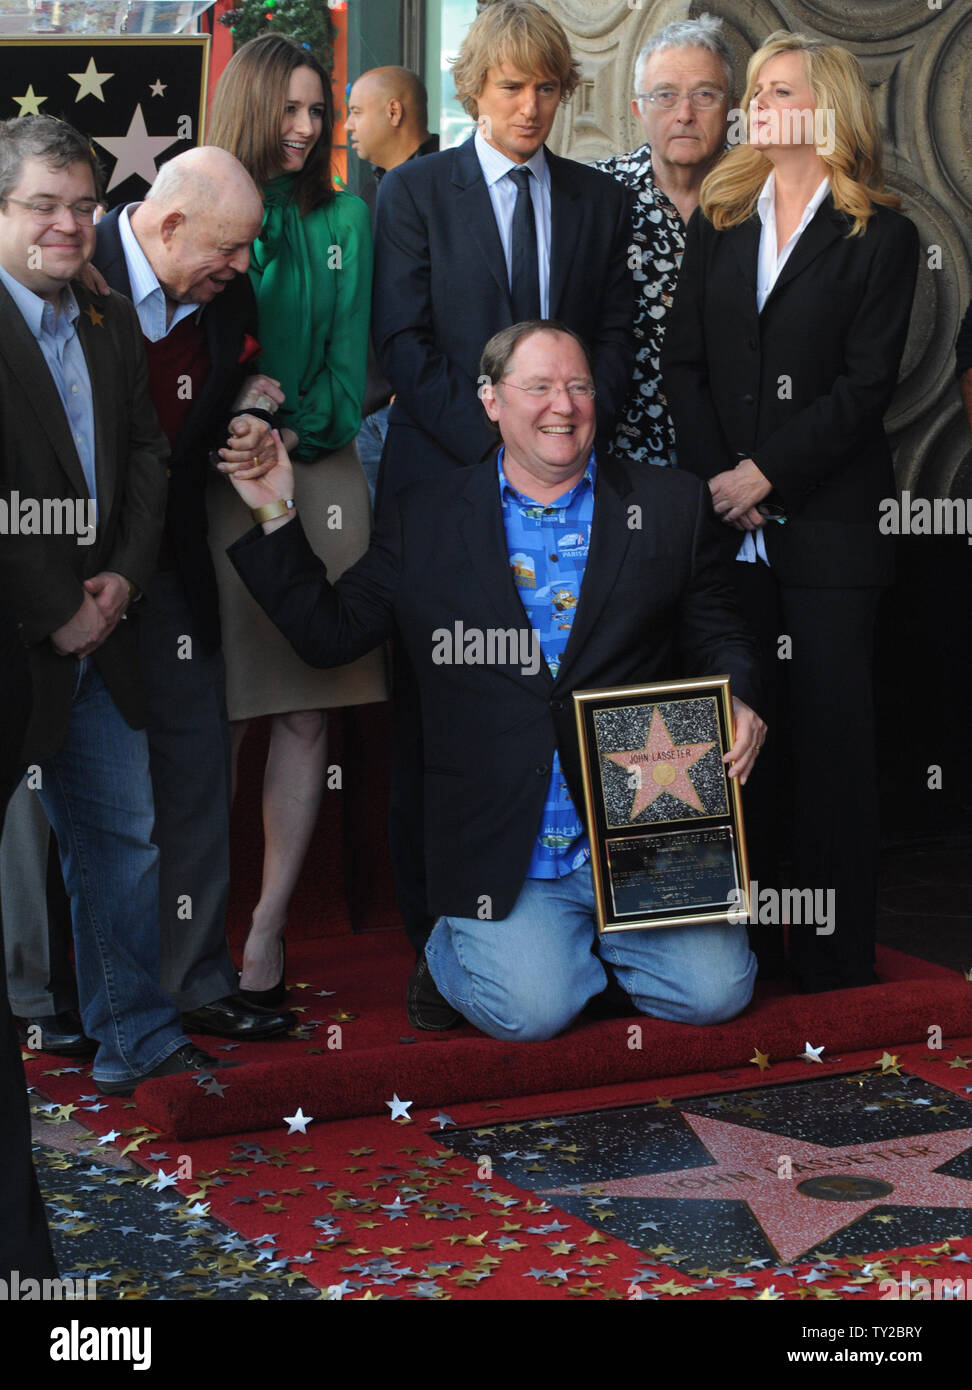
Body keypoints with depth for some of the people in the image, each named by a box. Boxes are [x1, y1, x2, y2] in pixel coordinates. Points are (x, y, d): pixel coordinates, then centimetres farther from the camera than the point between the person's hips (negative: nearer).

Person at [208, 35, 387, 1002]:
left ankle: (268, 926, 6)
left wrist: (299, 430, -9)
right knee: (218, 713, -5)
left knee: (305, 709, 0)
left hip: (318, 476, 3)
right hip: (219, 480, -3)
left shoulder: (344, 221, 14)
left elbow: (350, 353, 7)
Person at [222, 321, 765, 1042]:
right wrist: (277, 516, -2)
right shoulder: (424, 518, 7)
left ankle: (592, 941, 19)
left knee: (716, 991, -12)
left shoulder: (672, 504, 8)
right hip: (502, 854, -1)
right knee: (530, 1008, -18)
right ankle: (451, 952, 17)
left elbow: (719, 634, 11)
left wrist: (738, 704, -10)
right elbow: (330, 634, 6)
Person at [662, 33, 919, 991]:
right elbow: (683, 361, 8)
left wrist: (766, 472, -11)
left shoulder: (881, 236, 2)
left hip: (829, 519, -3)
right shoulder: (717, 220, 14)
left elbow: (866, 383, -6)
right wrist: (717, 479, -4)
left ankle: (836, 957, 7)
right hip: (728, 519, 3)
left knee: (830, 725, -1)